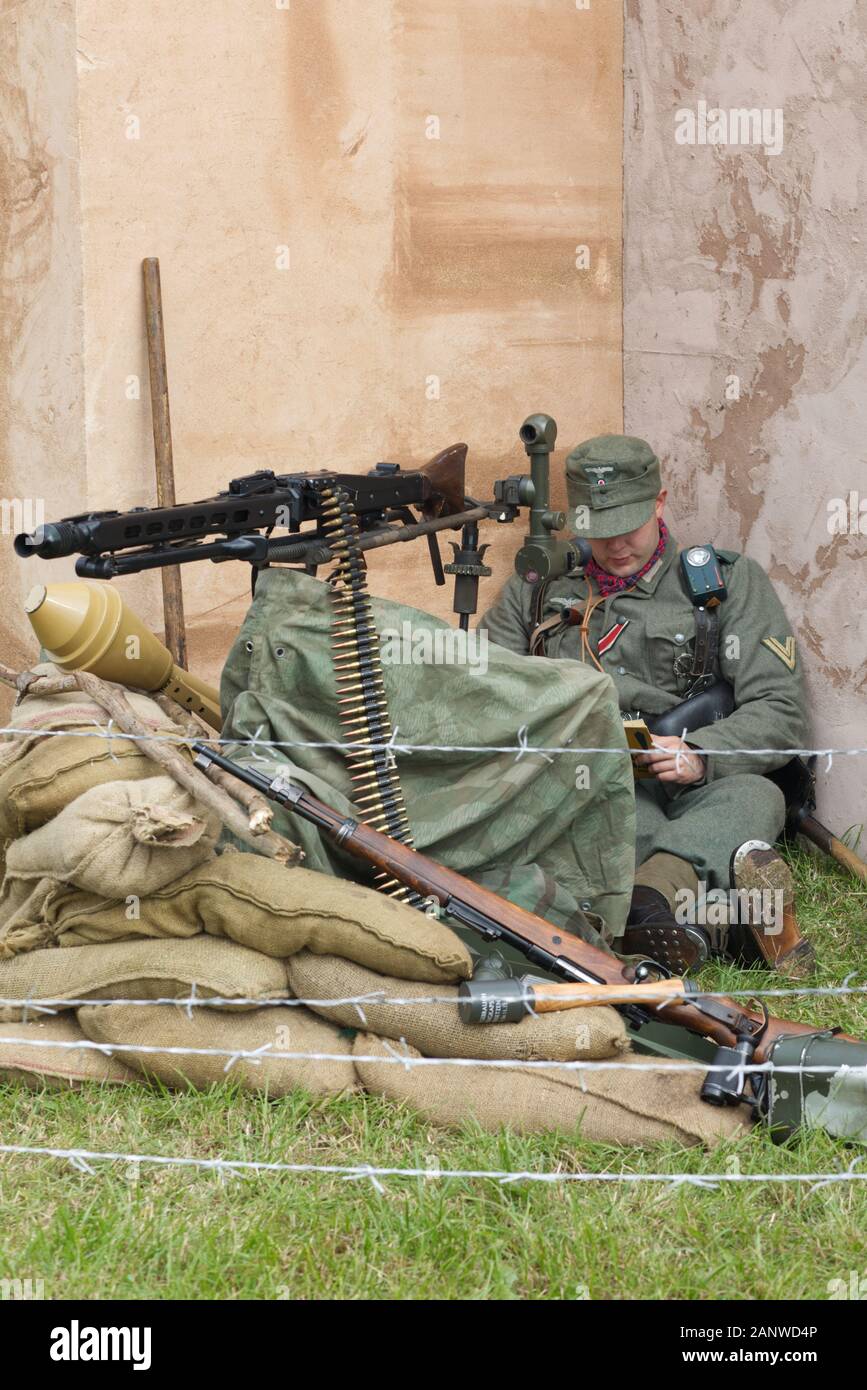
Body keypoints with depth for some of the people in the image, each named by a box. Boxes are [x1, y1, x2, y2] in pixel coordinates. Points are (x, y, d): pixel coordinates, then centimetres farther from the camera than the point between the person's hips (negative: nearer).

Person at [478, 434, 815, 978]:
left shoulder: (730, 581, 11)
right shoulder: (537, 590, 19)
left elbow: (783, 713, 3)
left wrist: (699, 754, -17)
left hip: (691, 793, 0)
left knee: (754, 796, -36)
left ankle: (655, 895, -64)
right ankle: (729, 913, -57)